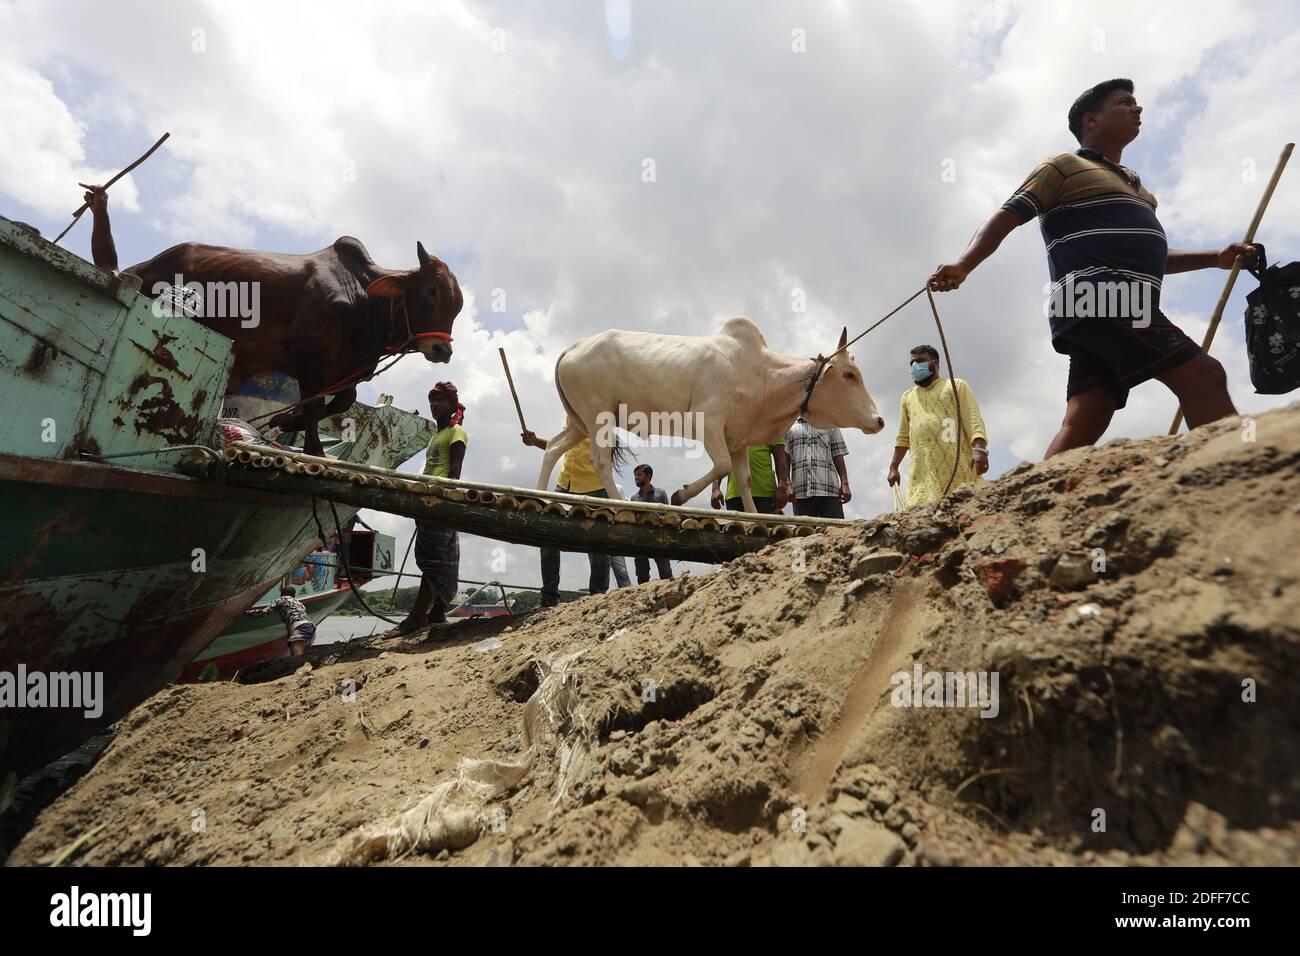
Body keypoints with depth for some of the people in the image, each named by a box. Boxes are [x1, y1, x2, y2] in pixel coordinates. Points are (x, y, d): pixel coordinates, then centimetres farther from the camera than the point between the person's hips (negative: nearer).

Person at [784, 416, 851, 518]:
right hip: (800, 493, 0)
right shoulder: (789, 427, 15)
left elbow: (838, 455, 12)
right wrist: (787, 485, -6)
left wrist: (844, 483, 1)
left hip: (829, 491, 0)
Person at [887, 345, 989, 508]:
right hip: (924, 472, 3)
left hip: (958, 465, -2)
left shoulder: (956, 385, 14)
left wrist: (979, 448, -15)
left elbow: (973, 419, 1)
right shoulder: (907, 397, 26)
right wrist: (893, 467, 14)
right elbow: (903, 436, 24)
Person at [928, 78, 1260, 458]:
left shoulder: (1130, 183, 34)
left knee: (1083, 423, -4)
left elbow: (1142, 255, 39)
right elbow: (1006, 217, -3)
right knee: (1202, 377, -19)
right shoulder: (1065, 166, 8)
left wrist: (1216, 258, 28)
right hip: (1097, 299, -9)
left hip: (1114, 307, 9)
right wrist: (964, 265, -22)